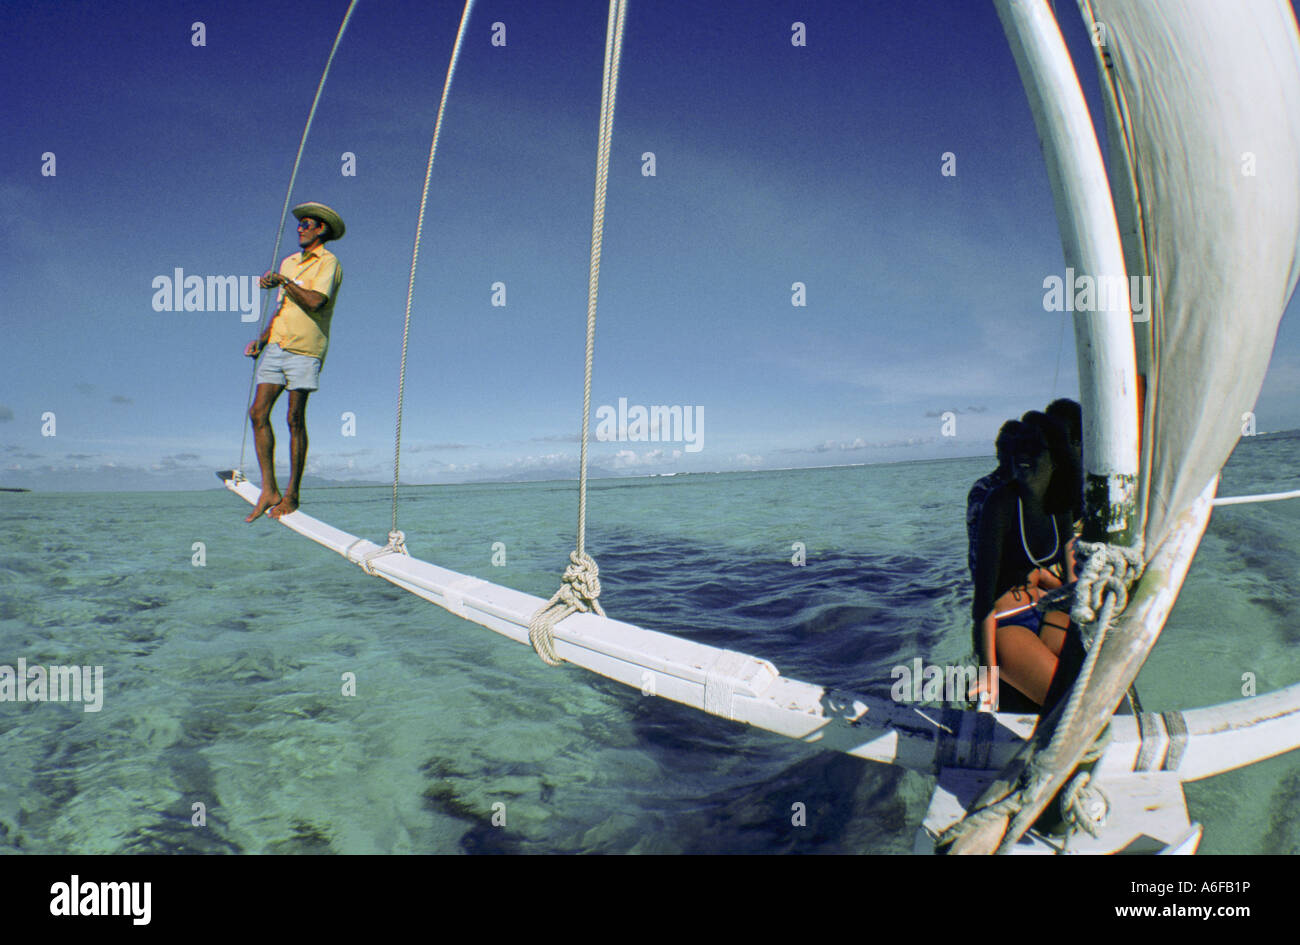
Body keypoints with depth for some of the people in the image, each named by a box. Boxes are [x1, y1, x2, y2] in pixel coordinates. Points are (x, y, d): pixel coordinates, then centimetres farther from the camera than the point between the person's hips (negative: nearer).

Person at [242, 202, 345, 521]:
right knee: (258, 414, -3)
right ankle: (269, 491, 2)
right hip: (276, 347, 7)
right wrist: (262, 339, 15)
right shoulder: (289, 262, 21)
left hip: (304, 351, -7)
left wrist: (283, 280, -12)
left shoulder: (328, 263, -3)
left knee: (295, 420, -5)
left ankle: (292, 494, 5)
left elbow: (314, 302, -19)